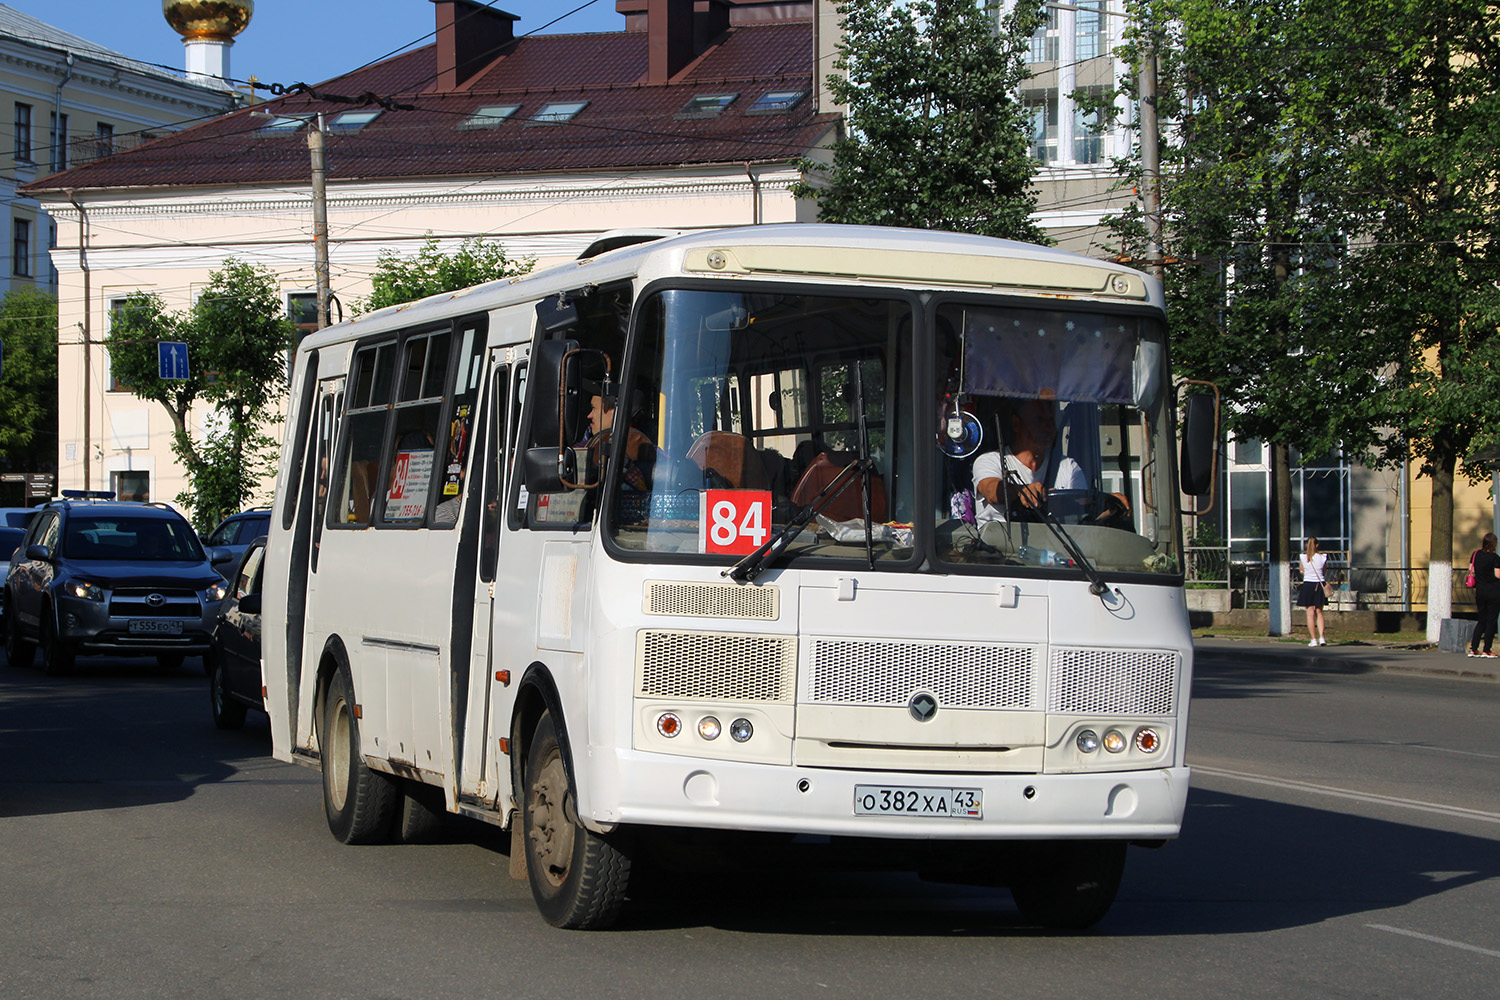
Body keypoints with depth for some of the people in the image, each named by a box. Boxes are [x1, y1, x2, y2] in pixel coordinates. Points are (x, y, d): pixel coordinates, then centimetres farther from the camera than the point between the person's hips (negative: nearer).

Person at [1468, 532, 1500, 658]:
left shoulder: (1476, 555, 3)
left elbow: (1471, 571, 9)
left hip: (1480, 590, 5)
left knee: (1482, 620, 14)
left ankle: (1473, 648, 6)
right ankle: (1487, 650, 2)